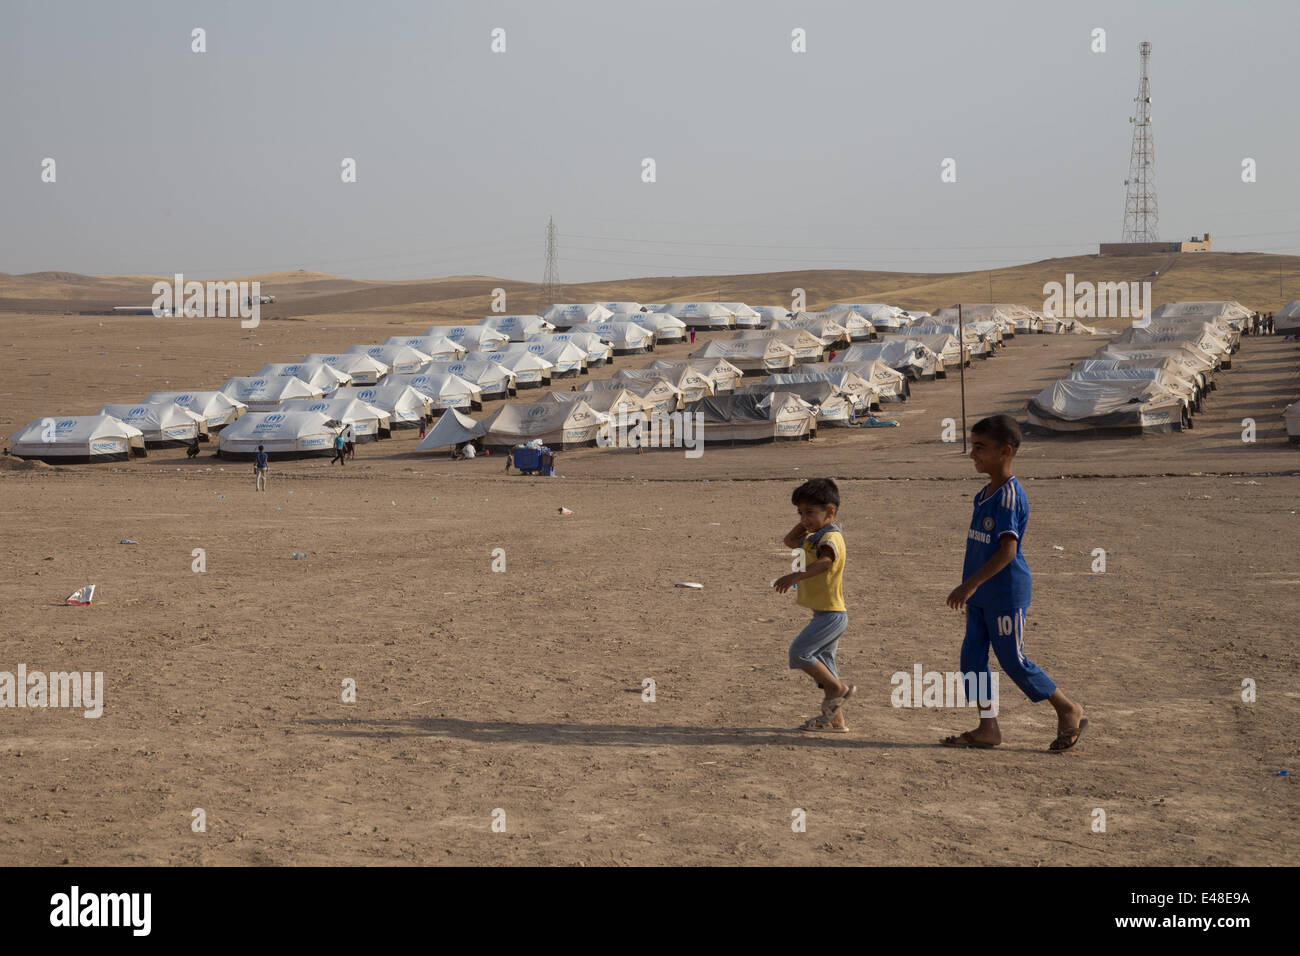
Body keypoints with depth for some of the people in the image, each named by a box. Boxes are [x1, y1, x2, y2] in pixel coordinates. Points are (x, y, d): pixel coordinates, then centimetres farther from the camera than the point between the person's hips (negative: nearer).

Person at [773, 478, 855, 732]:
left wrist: (795, 576, -52)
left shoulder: (830, 537, -17)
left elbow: (825, 561, -38)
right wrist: (805, 524, 11)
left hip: (831, 614, -11)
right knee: (823, 664, 12)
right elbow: (789, 541, 28)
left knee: (799, 653, -14)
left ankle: (839, 688, -4)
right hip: (828, 615, 11)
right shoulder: (814, 537, 15)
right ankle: (835, 720, 15)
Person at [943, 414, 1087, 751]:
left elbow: (1007, 550, -26)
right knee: (972, 657, 6)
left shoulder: (1010, 495, -19)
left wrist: (971, 584, -29)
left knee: (1012, 660, -2)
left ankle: (1069, 711, 13)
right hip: (981, 594, 9)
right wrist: (971, 588, 21)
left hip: (1006, 593, -9)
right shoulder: (985, 494, 11)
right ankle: (987, 728, 13)